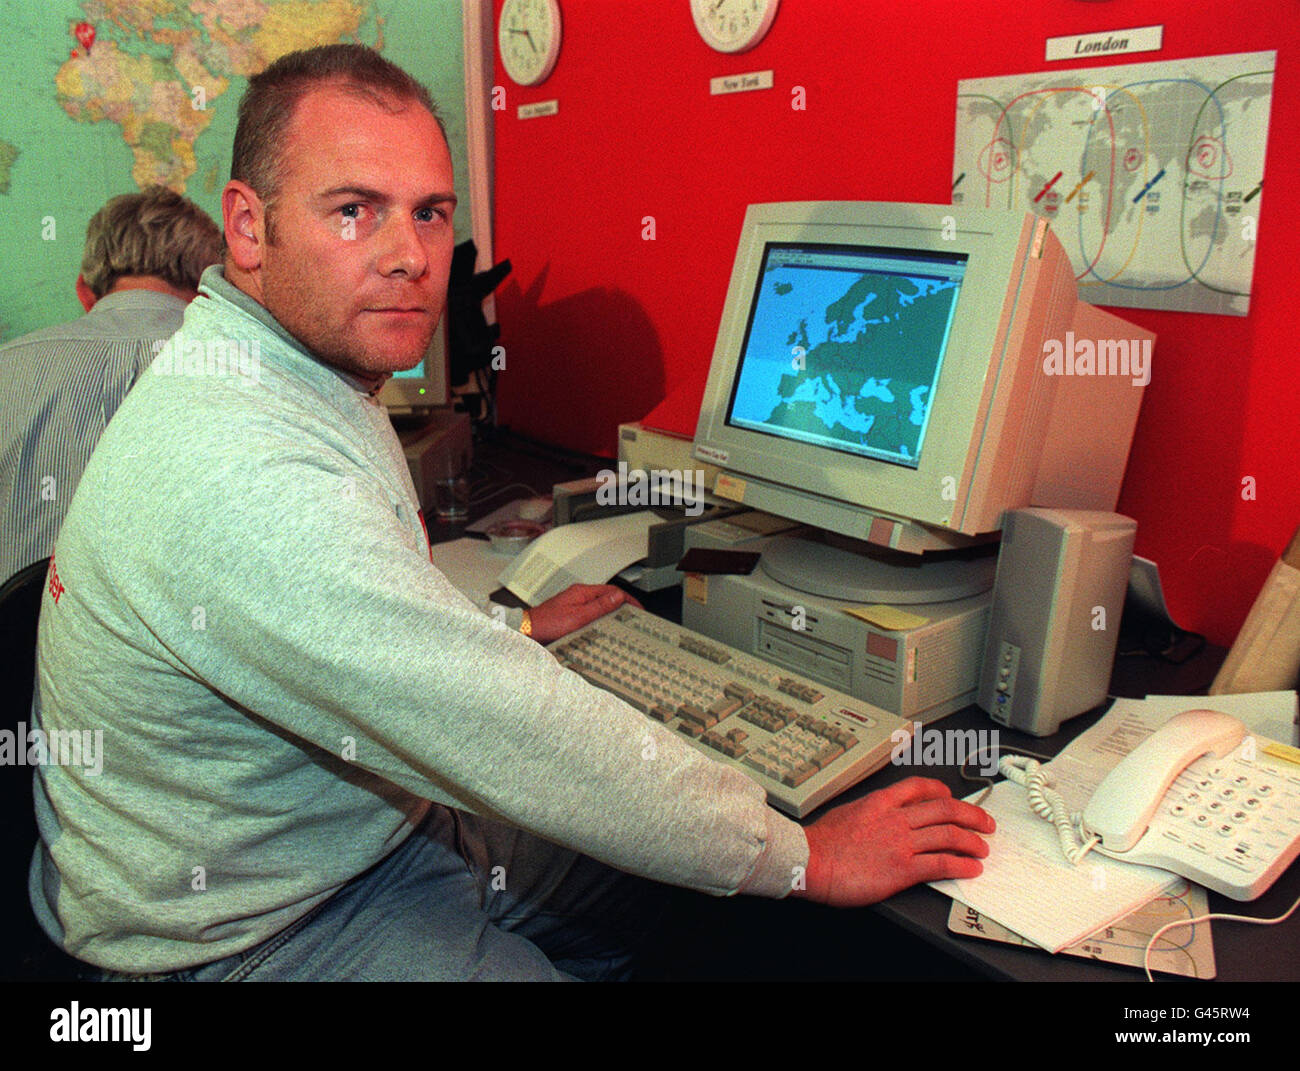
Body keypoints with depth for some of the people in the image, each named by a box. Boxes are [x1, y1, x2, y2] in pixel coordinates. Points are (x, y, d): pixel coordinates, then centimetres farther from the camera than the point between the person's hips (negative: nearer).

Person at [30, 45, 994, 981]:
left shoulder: (305, 379, 1)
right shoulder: (241, 476, -34)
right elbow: (514, 736, -34)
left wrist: (506, 631, 16)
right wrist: (805, 857, -24)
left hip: (378, 825, 9)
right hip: (255, 936, -9)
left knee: (652, 891, 12)